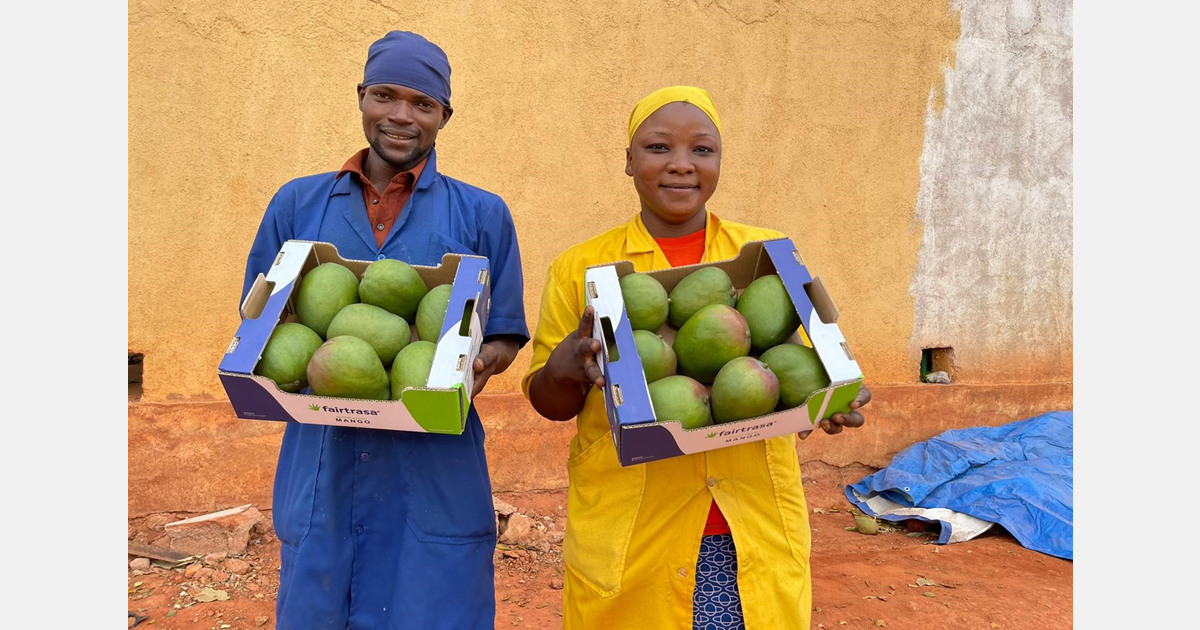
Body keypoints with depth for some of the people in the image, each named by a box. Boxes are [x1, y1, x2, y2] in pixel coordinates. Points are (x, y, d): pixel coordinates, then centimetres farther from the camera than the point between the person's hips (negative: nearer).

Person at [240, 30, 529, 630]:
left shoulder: (482, 215, 6)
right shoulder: (296, 203, 10)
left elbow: (505, 337, 8)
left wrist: (477, 365, -15)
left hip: (434, 478, -1)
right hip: (320, 466, 2)